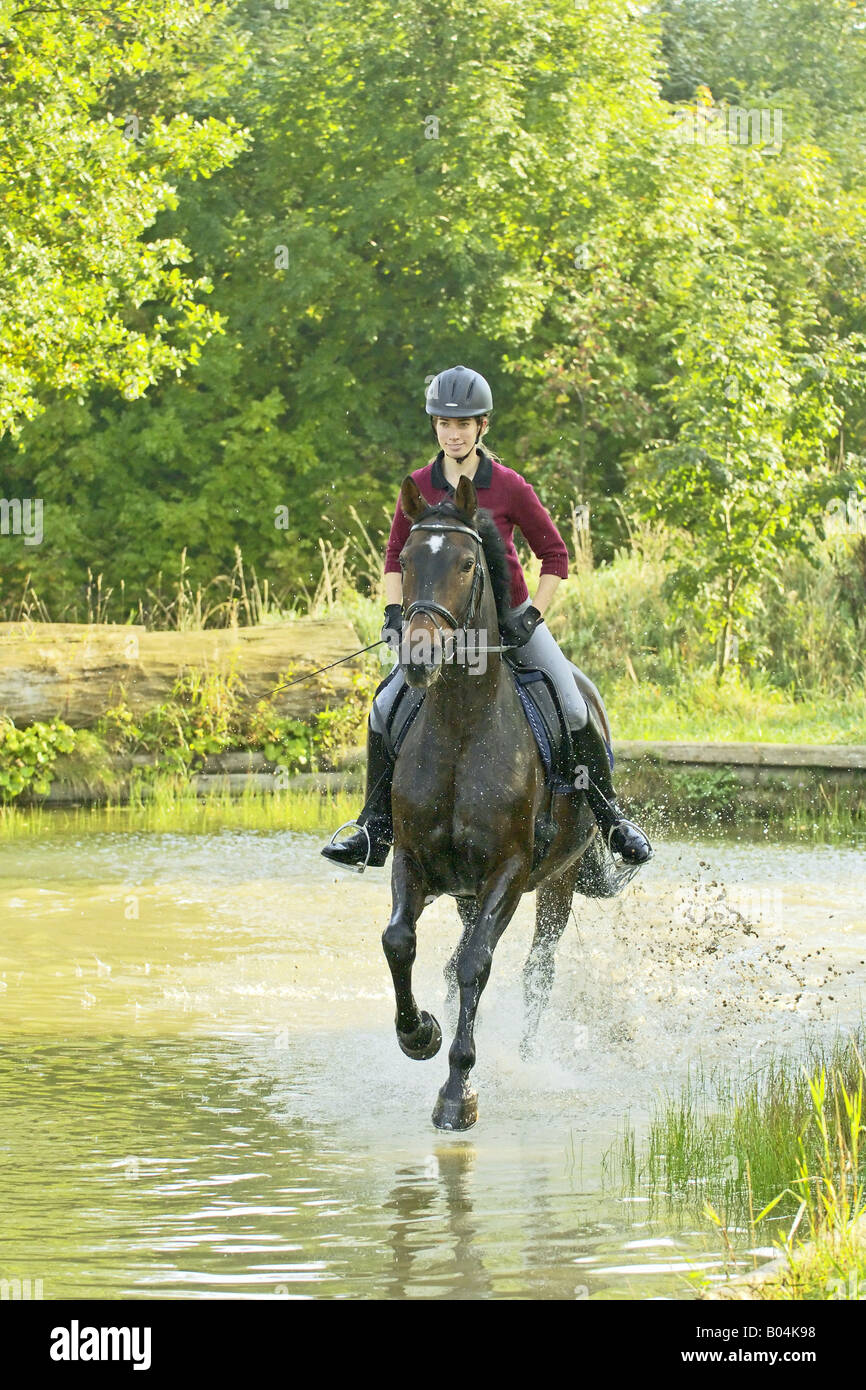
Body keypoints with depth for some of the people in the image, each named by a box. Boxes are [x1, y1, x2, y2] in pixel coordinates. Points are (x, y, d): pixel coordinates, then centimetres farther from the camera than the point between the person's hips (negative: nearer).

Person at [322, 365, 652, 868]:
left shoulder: (509, 487, -11)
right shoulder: (419, 486, -3)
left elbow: (555, 556, -4)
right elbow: (396, 555, 9)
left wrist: (531, 617, -13)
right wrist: (394, 612, -5)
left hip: (509, 616, -2)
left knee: (573, 709, -15)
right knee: (386, 708, -13)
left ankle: (611, 817, 3)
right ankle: (376, 828, -3)